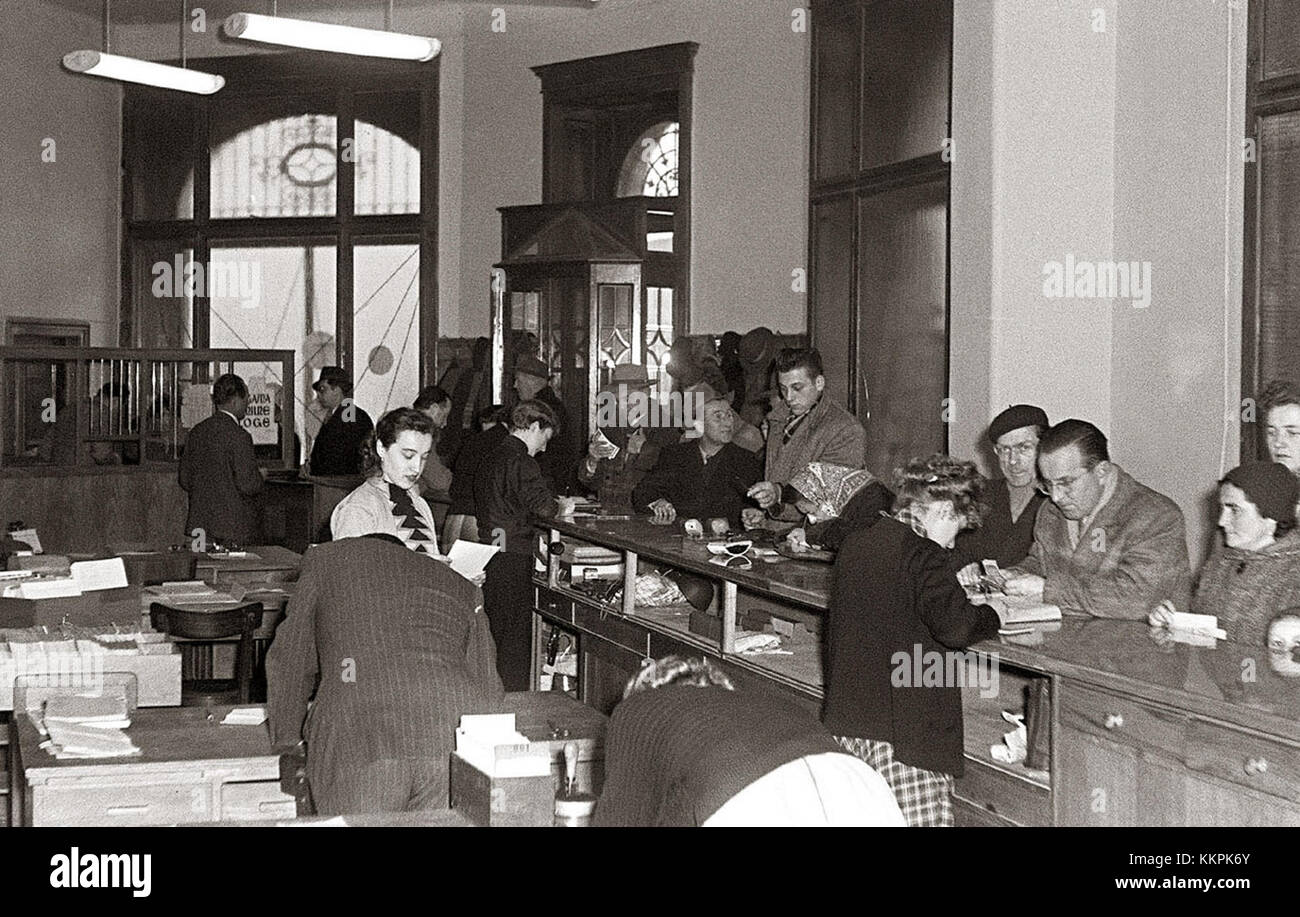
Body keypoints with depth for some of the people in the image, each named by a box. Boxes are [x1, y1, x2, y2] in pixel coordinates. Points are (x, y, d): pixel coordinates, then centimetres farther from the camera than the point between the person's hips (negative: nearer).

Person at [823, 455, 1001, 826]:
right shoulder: (921, 554, -12)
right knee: (924, 819, -6)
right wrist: (991, 615, -4)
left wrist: (953, 583, 23)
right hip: (905, 732, -8)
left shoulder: (854, 545, 12)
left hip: (844, 718, 8)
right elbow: (955, 626, -24)